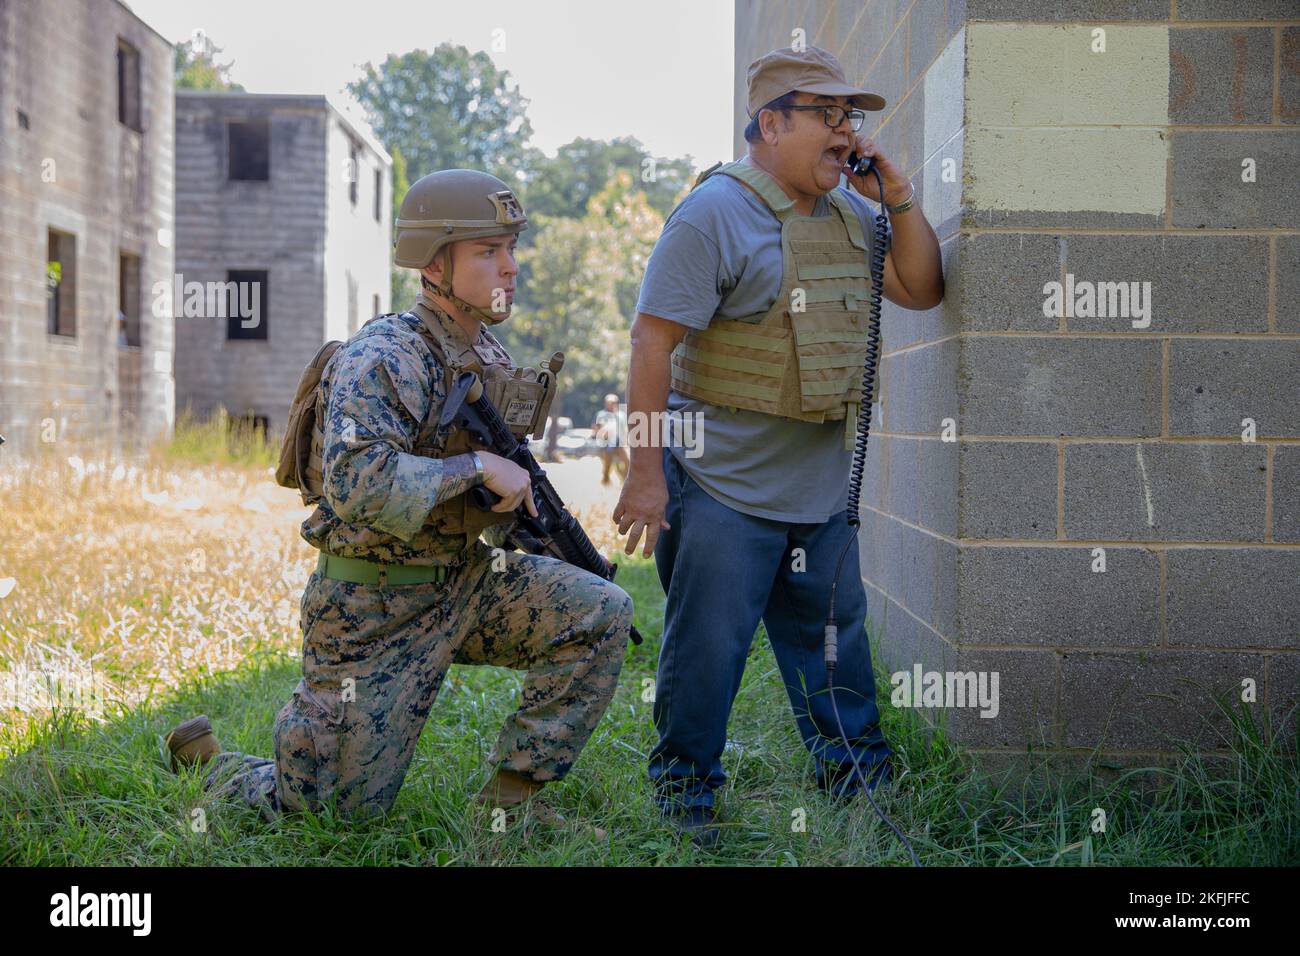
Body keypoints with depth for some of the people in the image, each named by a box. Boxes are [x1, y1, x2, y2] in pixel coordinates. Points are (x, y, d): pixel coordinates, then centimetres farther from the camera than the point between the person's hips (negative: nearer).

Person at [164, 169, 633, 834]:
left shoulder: (486, 353, 7)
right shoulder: (382, 360, -20)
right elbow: (356, 485, -36)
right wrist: (476, 467, -29)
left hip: (465, 584, 7)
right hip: (373, 610, -7)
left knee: (602, 614, -12)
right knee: (340, 815, 1)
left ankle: (512, 798, -1)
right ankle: (206, 756, 31)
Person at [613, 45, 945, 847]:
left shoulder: (847, 212, 11)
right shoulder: (715, 213, -12)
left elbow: (922, 291, 15)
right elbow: (655, 339, -16)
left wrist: (901, 202, 0)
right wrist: (646, 472, -19)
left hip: (820, 493, 7)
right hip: (724, 488, -7)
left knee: (835, 638, 15)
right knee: (707, 646, 1)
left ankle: (861, 780, 28)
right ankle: (685, 793, 16)